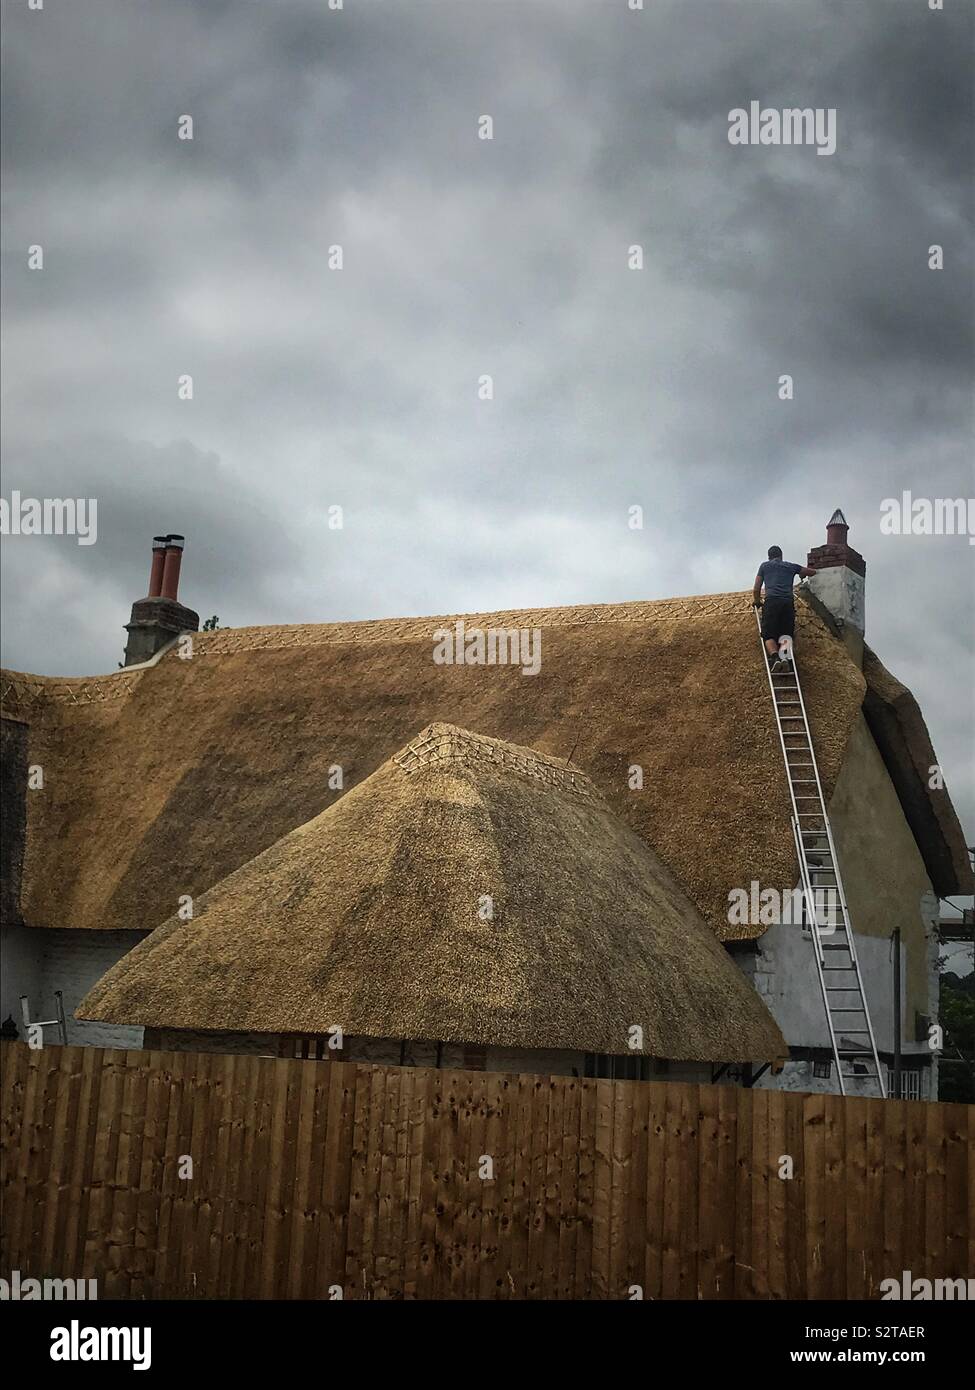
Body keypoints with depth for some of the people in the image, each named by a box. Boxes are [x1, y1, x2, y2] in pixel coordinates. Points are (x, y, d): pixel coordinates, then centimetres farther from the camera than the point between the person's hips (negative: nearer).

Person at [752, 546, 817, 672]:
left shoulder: (764, 565, 20)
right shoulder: (790, 566, 23)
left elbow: (756, 590, 18)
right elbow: (812, 572, 35)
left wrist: (757, 602, 37)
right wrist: (803, 574, 57)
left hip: (771, 602, -2)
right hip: (788, 603, 2)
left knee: (769, 636, -1)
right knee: (786, 634, 4)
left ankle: (775, 657, -34)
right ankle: (786, 656, -31)